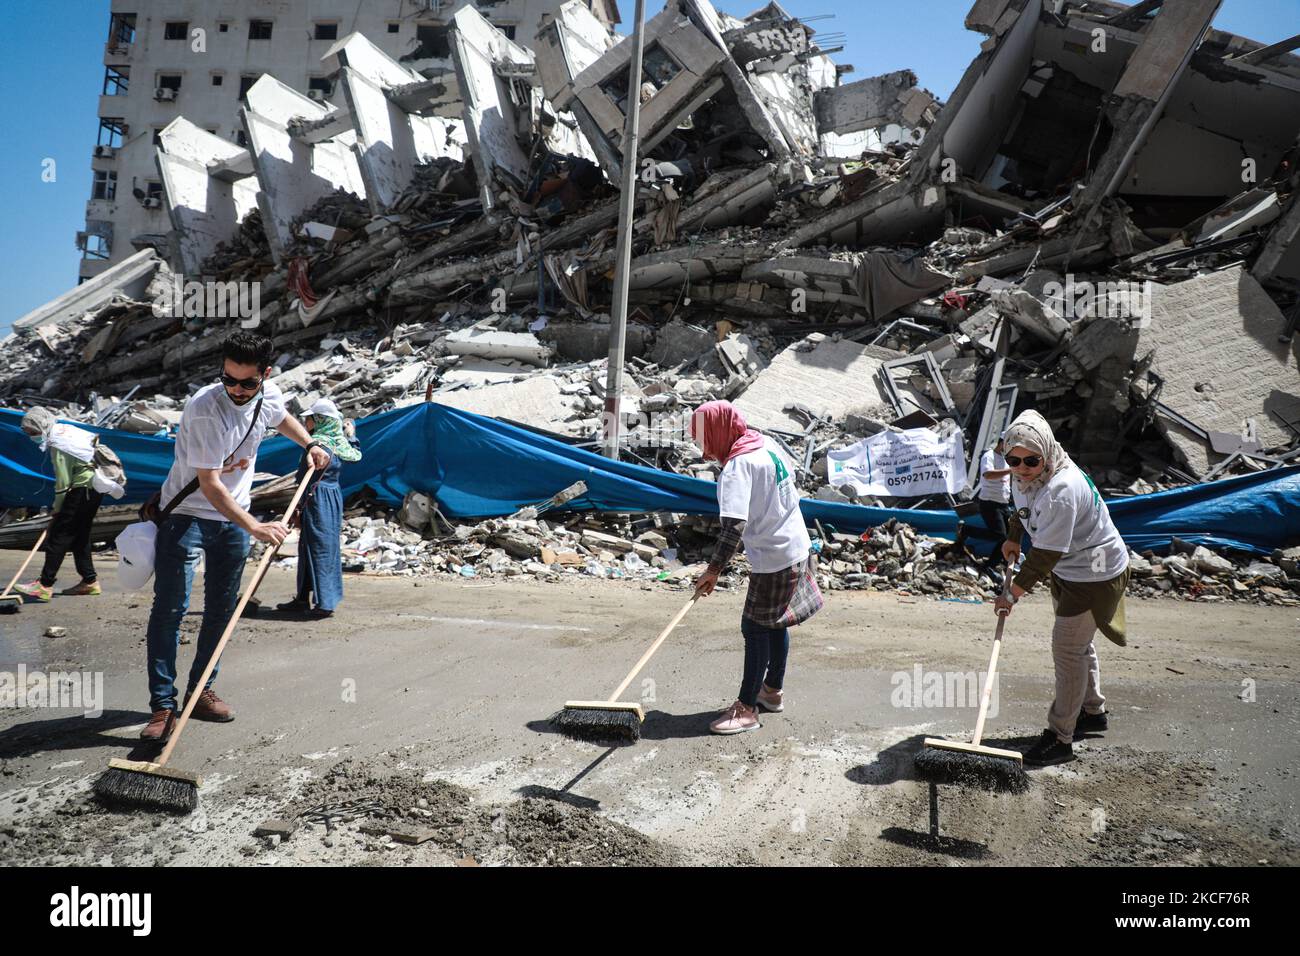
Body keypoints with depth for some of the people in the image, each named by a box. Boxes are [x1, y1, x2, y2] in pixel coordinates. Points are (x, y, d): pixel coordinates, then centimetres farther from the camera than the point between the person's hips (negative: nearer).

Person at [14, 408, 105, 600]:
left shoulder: (57, 444, -16)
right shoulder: (66, 429, 11)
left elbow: (63, 482, -15)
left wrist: (57, 509, -3)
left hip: (84, 489, -9)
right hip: (95, 485, 9)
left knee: (58, 535, -7)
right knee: (80, 534, 16)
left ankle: (44, 585, -7)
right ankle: (89, 581, 20)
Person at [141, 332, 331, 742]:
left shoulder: (269, 396, -6)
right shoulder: (203, 409, -26)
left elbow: (282, 418, 23)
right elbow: (209, 484, -28)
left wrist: (310, 445, 10)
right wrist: (254, 527, -33)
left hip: (234, 517, 6)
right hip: (186, 513, -6)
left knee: (222, 609, 10)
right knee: (169, 608, -9)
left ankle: (200, 691, 21)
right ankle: (162, 706, -6)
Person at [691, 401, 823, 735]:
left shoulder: (737, 466, -22)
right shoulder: (768, 446, 6)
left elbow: (734, 524, -32)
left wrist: (714, 570, -36)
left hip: (772, 560, -9)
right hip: (797, 548, 9)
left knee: (755, 629, -2)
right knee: (775, 624, 20)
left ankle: (746, 709, 5)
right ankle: (773, 691, 35)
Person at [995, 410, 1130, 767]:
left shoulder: (1062, 490, -35)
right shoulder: (1025, 477, -6)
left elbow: (1046, 554, -32)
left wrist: (1014, 593, -25)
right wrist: (1013, 539, 17)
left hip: (1096, 575, -10)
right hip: (1067, 569, 10)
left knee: (1067, 649, -6)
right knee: (1077, 643, 22)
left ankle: (1060, 737, 4)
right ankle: (1093, 711, 43)